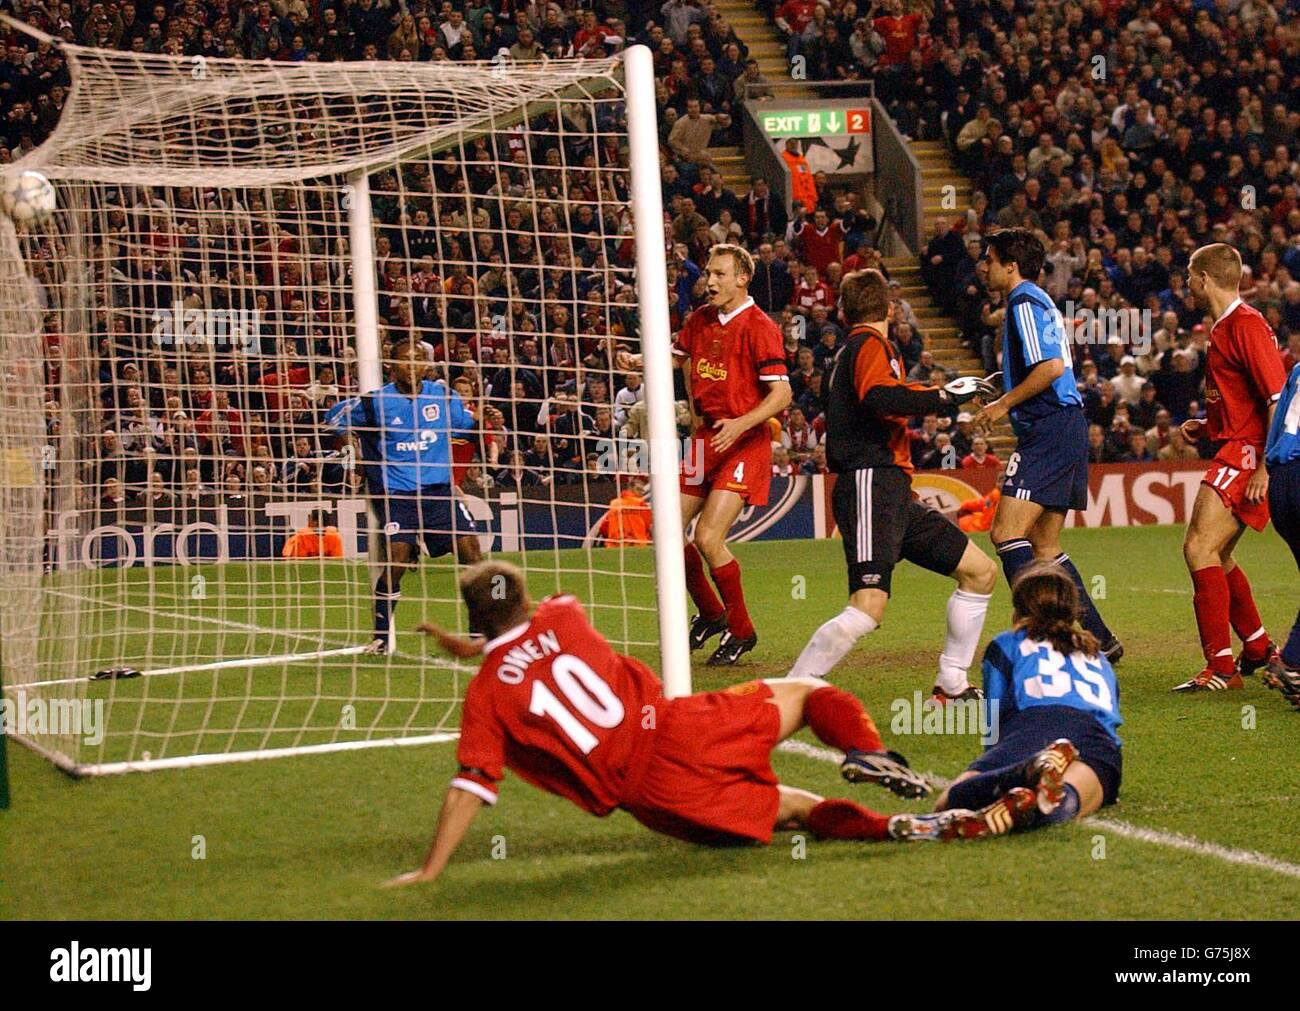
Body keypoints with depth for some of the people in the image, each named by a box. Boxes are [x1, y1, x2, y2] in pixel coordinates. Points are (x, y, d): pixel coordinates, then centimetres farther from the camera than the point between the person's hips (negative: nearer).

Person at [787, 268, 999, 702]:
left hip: (893, 495, 10)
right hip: (871, 484, -10)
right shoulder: (871, 343, -6)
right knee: (868, 609, -22)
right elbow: (879, 397, -26)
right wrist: (943, 394, -18)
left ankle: (952, 686, 16)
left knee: (980, 571, 12)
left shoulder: (853, 348, 23)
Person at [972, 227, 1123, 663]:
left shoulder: (1025, 304, -8)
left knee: (1007, 533, -16)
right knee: (1044, 546, 13)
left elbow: (1051, 367, -20)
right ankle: (1098, 638, 12)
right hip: (1066, 429, 11)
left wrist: (1004, 404, -13)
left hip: (1049, 430, -11)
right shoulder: (1041, 303, 23)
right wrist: (1004, 402, 23)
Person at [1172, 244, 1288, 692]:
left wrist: (1266, 467, -25)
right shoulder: (1224, 327, 18)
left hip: (1248, 453, -11)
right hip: (1233, 450, 11)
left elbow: (1279, 398, -20)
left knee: (1199, 547, -19)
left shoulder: (1247, 325, -14)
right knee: (1215, 555, 19)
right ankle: (1257, 648, 34)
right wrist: (1206, 427, 14)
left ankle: (1222, 667, -20)